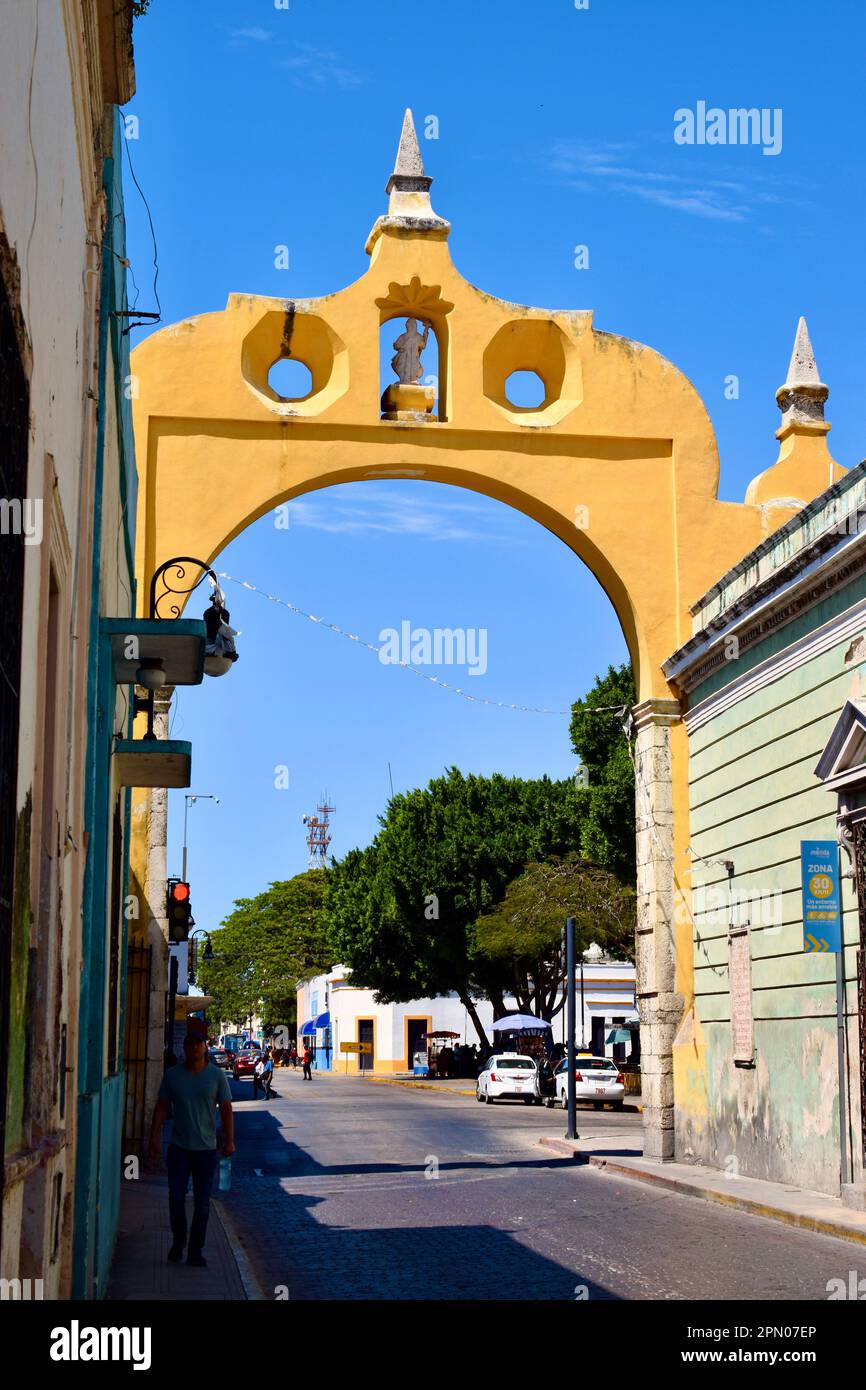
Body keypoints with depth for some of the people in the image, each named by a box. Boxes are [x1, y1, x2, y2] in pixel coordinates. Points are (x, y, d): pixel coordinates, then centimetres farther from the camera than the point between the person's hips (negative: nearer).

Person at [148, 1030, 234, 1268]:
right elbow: (161, 1108, 6)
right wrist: (155, 1138, 0)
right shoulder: (172, 1075, 3)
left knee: (202, 1203, 3)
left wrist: (229, 1140, -1)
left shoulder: (217, 1075, 2)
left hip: (206, 1149, 0)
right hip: (179, 1147, 0)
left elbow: (226, 1109, 4)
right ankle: (178, 1242, 18)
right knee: (176, 1197, -5)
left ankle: (195, 1252, 12)